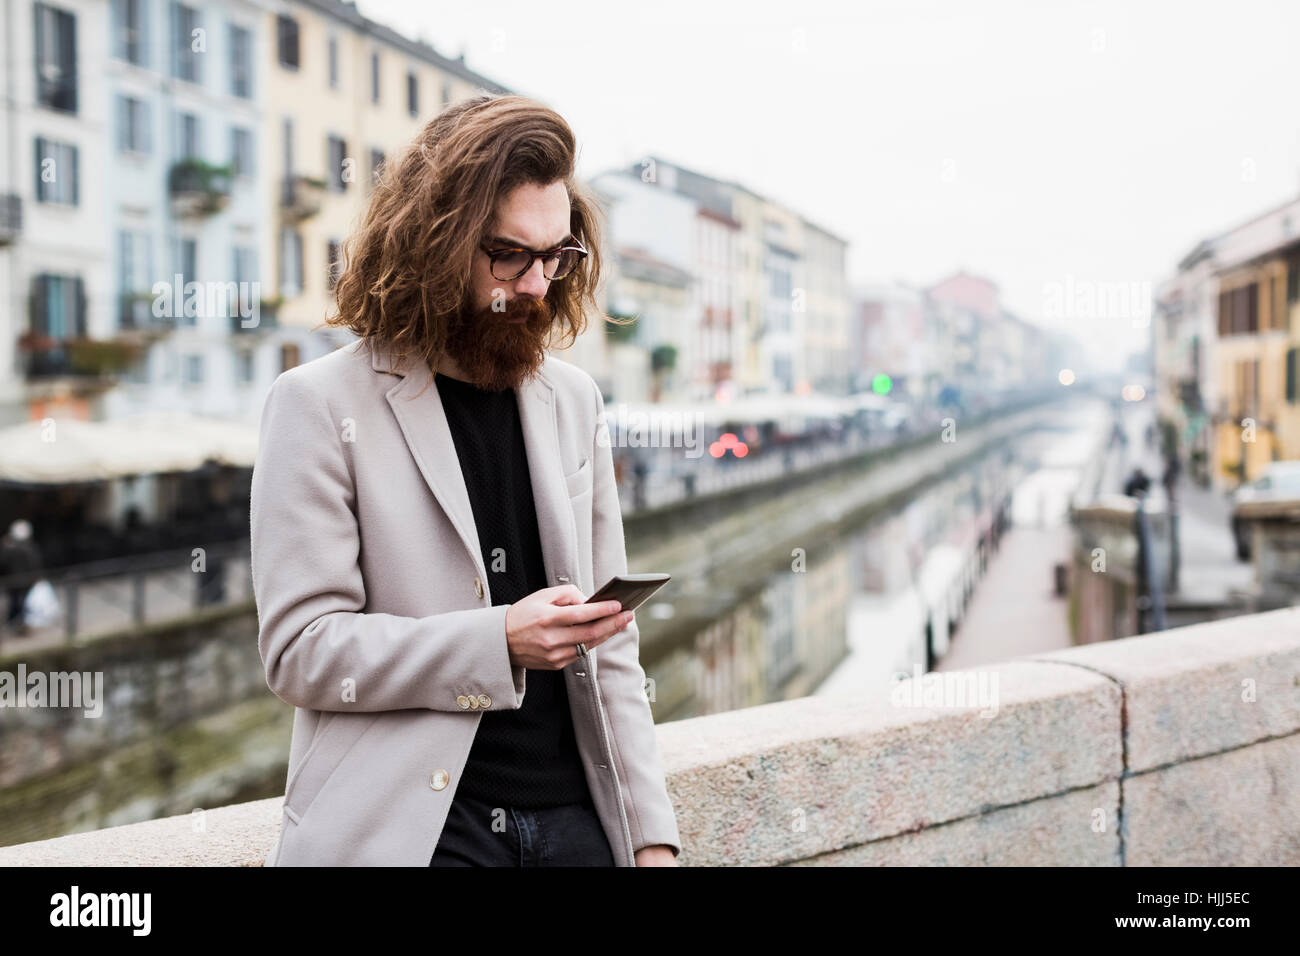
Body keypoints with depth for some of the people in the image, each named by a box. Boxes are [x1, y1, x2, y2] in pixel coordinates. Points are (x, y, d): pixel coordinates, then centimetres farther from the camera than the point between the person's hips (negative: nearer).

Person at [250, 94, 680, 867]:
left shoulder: (575, 400, 10)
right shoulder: (322, 405, -6)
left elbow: (610, 642, 11)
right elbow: (300, 649, -11)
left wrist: (651, 832, 5)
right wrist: (499, 641, -21)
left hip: (575, 815, 5)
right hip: (410, 824, -4)